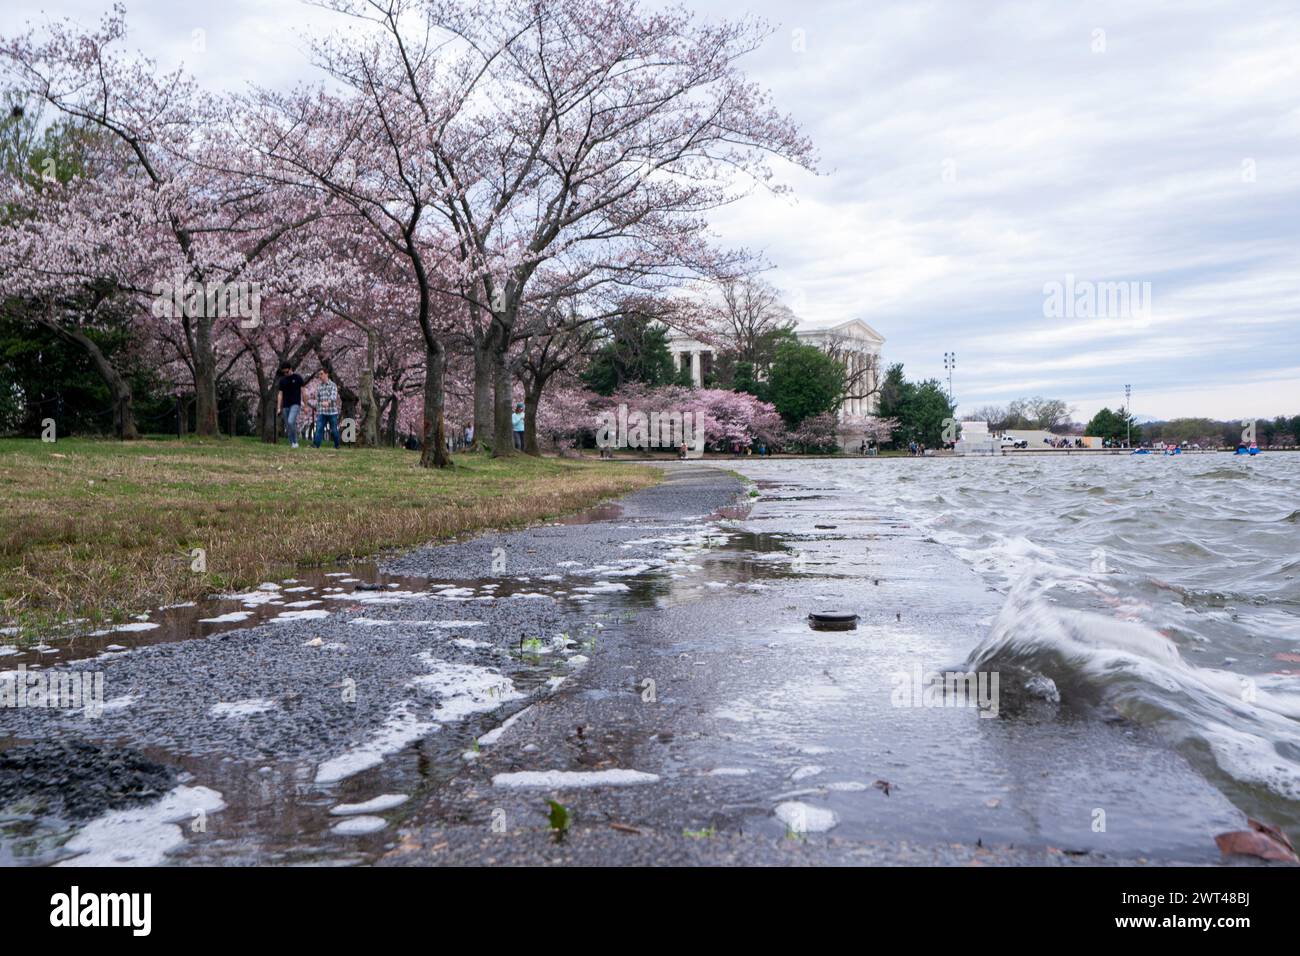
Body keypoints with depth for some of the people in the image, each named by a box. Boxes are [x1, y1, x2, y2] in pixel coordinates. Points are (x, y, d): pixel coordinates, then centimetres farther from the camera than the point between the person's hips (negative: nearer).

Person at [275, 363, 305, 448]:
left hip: (295, 404, -5)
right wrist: (278, 408, 4)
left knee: (291, 421, -24)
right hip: (286, 406, 5)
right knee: (287, 426, 4)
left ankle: (295, 442, -12)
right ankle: (291, 444, 12)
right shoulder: (282, 380, 10)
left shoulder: (297, 378, 0)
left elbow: (303, 391, 2)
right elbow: (280, 394, 11)